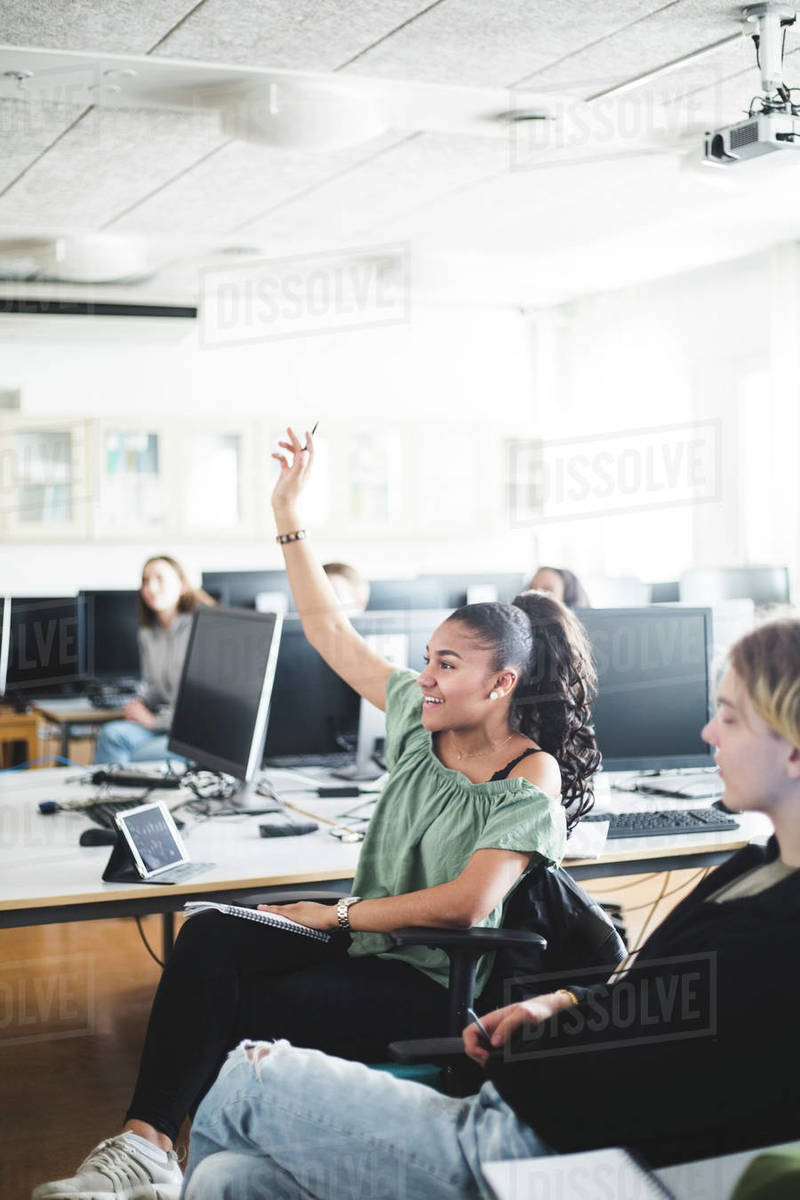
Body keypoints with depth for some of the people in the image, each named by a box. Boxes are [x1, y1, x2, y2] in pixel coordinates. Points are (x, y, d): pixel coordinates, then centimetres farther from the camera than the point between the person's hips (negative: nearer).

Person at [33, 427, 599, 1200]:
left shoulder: (533, 780, -13)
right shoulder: (422, 719, 6)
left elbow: (464, 905, -22)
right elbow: (330, 632, 9)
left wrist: (339, 915, -16)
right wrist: (288, 518, 6)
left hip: (432, 983, -7)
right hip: (364, 936, 7)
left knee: (242, 1016, -24)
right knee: (211, 937, -19)